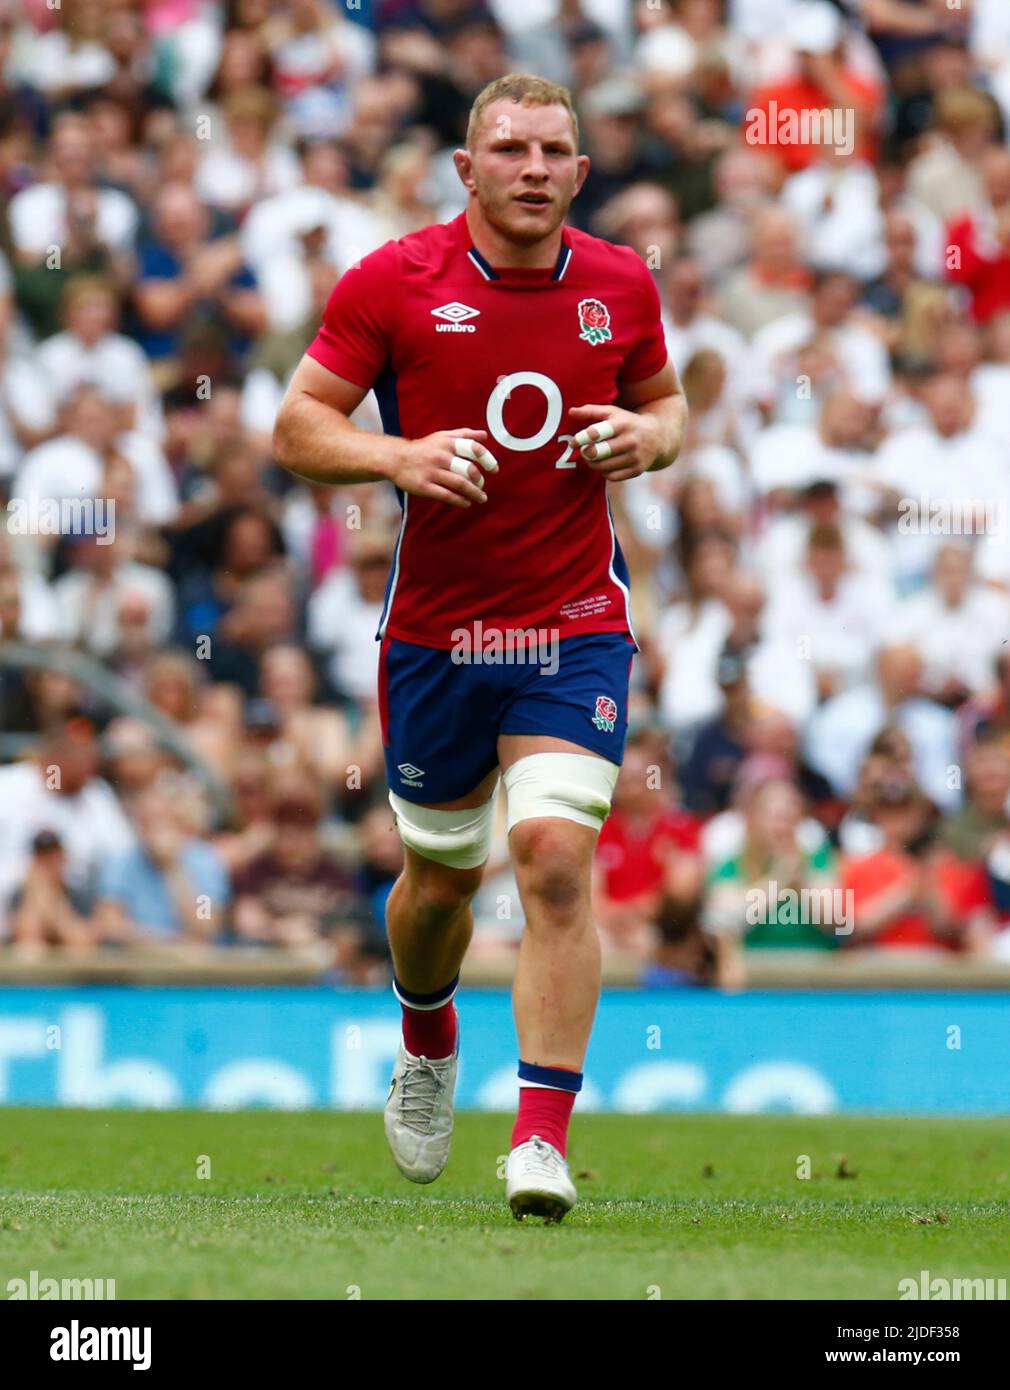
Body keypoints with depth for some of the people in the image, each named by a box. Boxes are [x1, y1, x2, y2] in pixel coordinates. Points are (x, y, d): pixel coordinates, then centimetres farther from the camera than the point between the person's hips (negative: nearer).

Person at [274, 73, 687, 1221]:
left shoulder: (620, 285, 2)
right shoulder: (392, 282, -6)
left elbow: (665, 399, 19)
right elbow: (296, 427, -3)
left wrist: (652, 436, -5)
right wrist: (398, 456, -22)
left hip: (577, 628, 0)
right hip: (434, 629, 0)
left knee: (557, 854, -17)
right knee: (440, 873, 13)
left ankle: (542, 1139, -16)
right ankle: (427, 1039, 47)